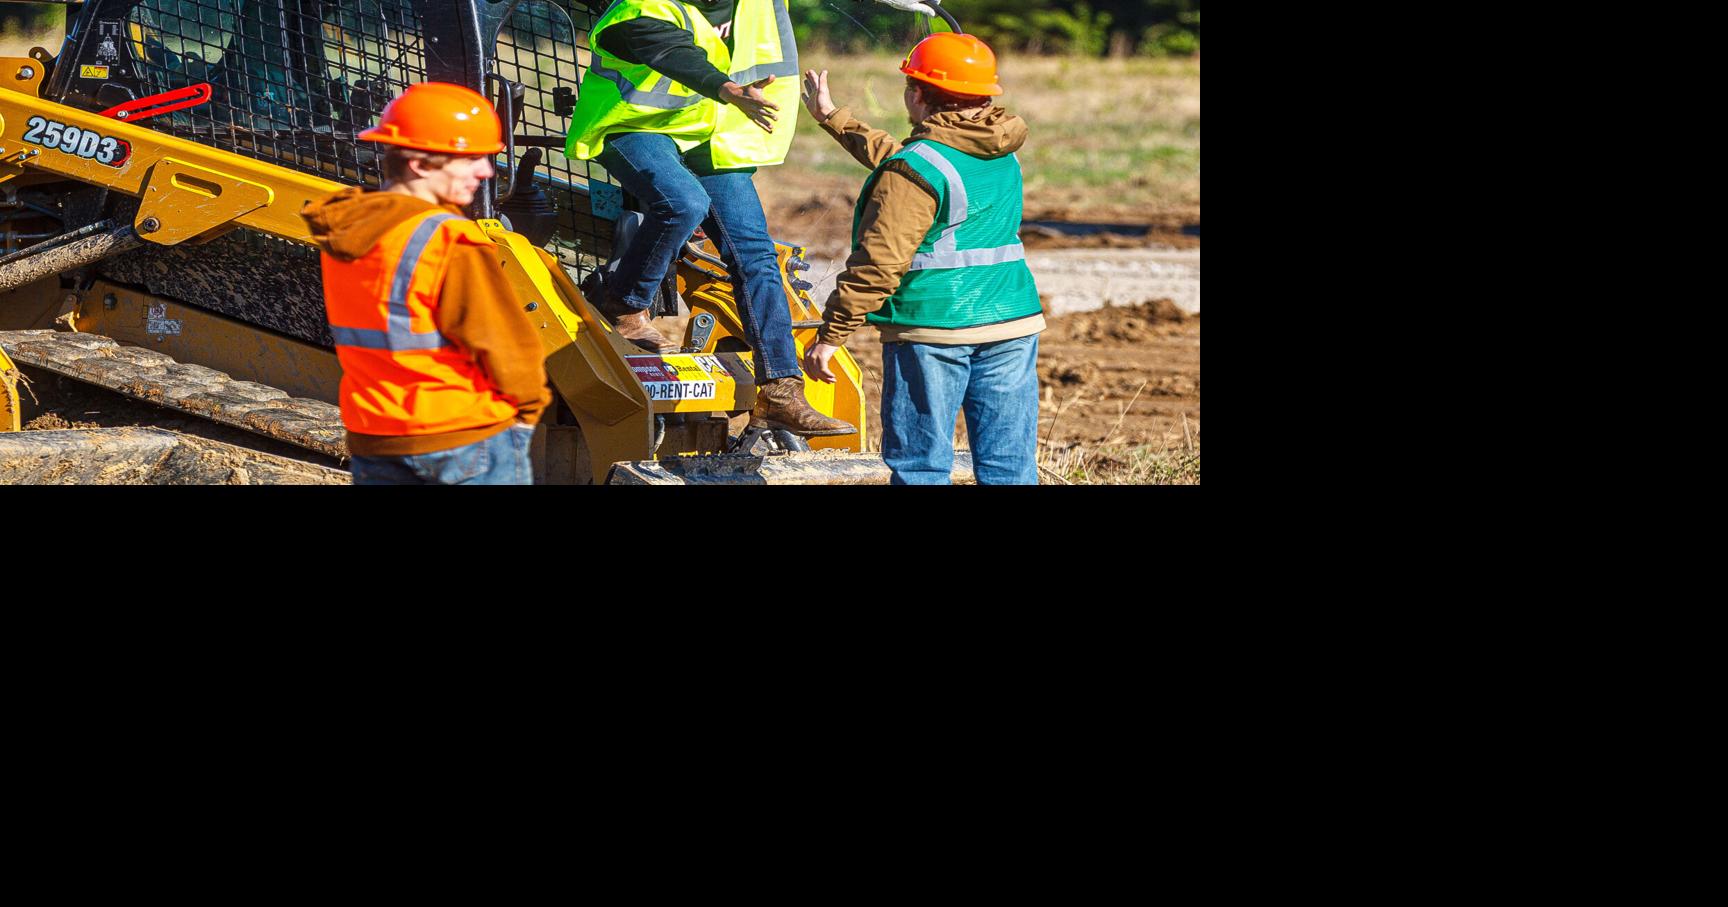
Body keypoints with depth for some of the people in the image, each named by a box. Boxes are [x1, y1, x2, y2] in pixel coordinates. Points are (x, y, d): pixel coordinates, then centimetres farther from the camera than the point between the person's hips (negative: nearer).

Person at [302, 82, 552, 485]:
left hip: (373, 440, 7)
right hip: (469, 442, -7)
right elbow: (501, 340, -16)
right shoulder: (448, 241, -20)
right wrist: (529, 405, 1)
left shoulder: (340, 228, 3)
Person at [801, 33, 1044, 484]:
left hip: (932, 327, -7)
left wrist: (831, 335, -12)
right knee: (1009, 464, 5)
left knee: (921, 466, 0)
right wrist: (833, 117, 37)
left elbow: (878, 263, -17)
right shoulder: (1004, 158, 13)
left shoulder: (915, 169, -12)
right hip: (1012, 322, 7)